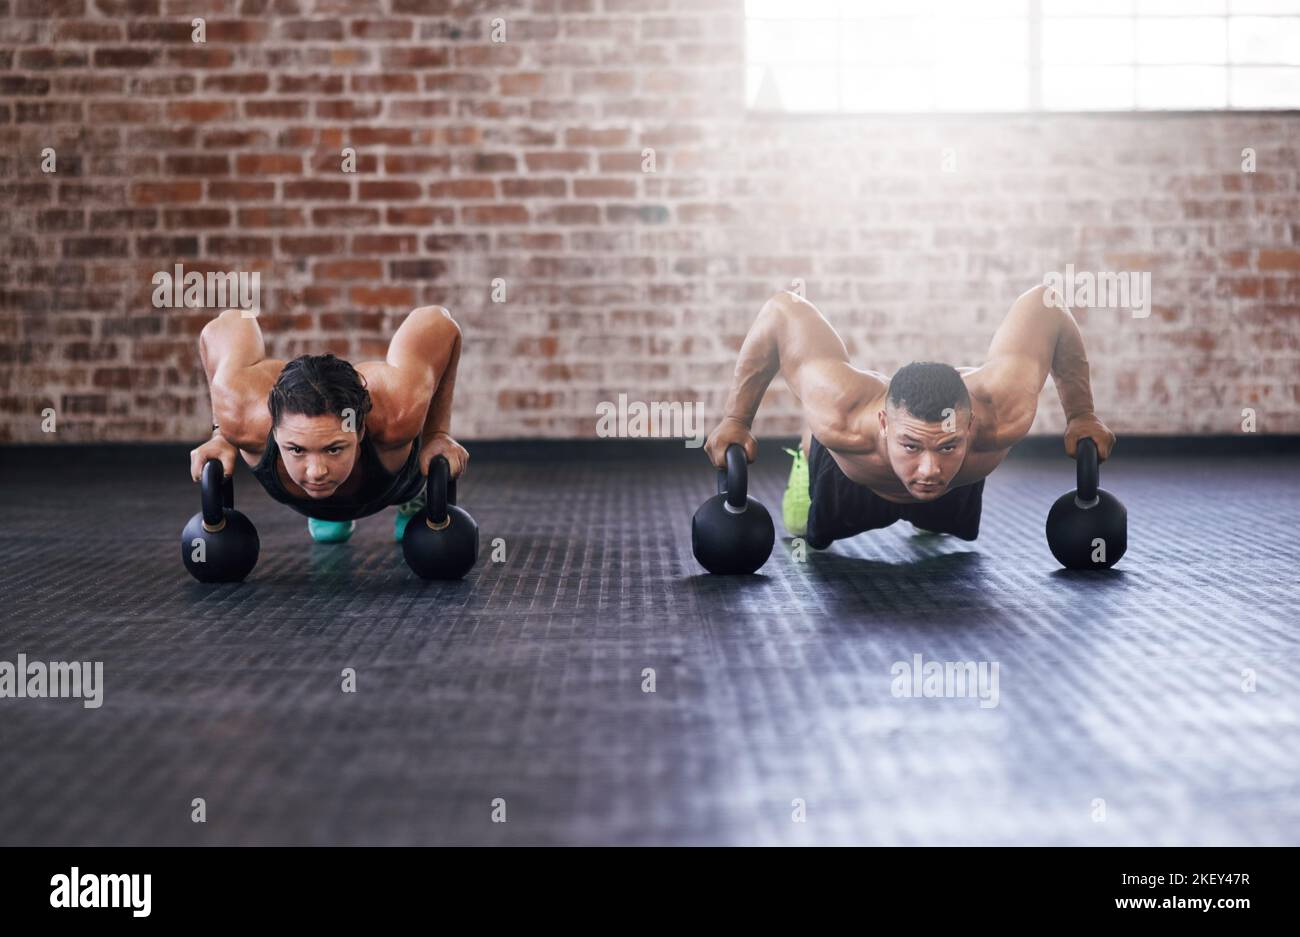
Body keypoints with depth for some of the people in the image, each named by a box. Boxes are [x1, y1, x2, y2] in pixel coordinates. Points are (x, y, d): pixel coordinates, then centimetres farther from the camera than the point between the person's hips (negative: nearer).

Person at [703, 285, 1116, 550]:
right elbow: (782, 310, -37)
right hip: (847, 480, -2)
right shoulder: (840, 417, -51)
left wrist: (1081, 415, -22)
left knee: (944, 526, 38)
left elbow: (1045, 305, -32)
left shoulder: (1004, 414, -49)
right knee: (803, 529, 31)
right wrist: (735, 420, -28)